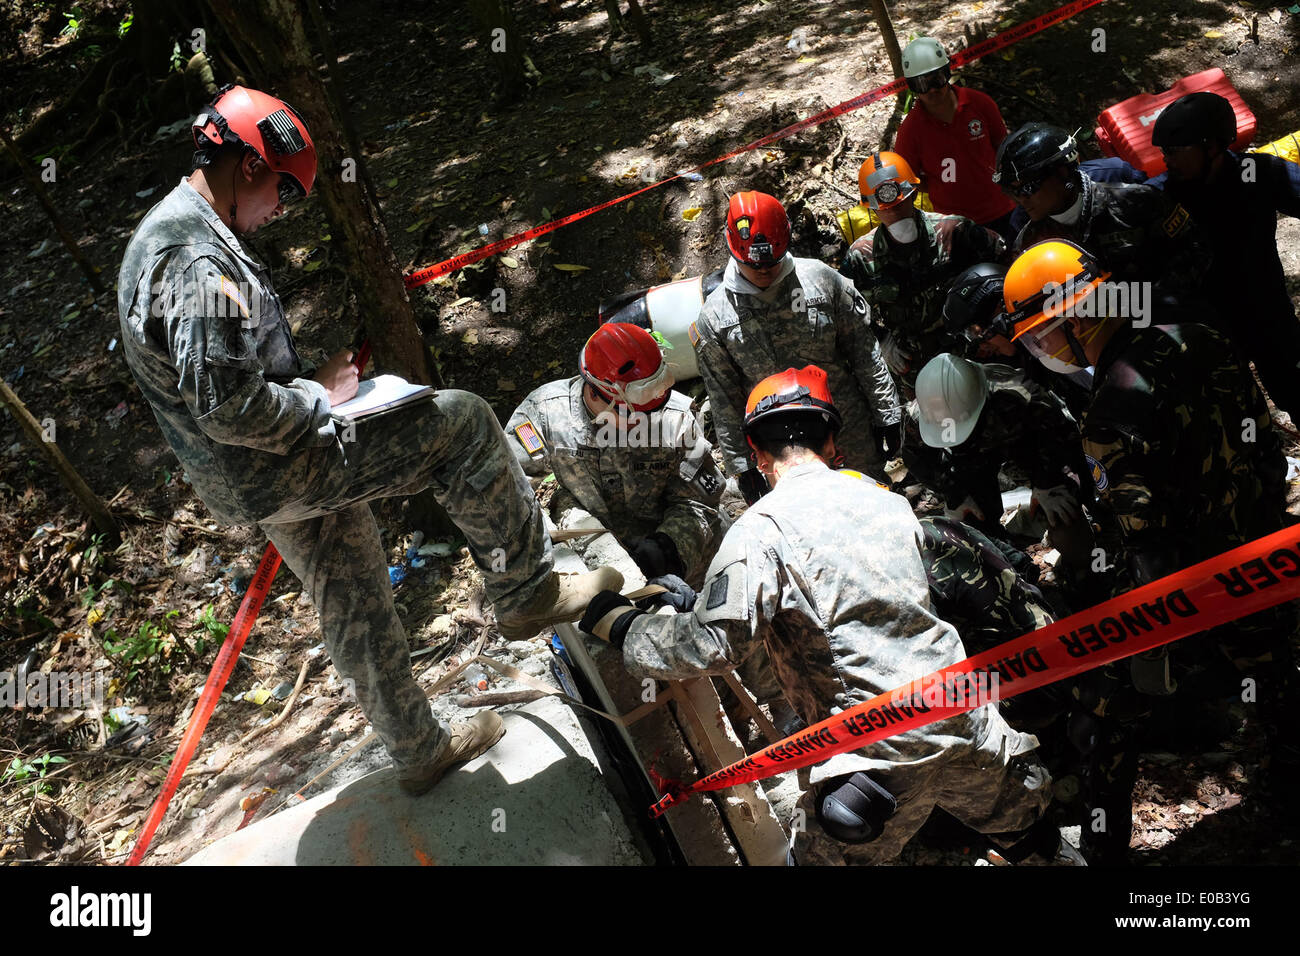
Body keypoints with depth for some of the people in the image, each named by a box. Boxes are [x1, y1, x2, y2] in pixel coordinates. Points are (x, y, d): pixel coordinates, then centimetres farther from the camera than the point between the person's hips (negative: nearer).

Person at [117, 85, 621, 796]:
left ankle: (417, 751, 37)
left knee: (357, 615, 20)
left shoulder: (165, 236, 13)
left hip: (253, 486, 11)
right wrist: (319, 401, -14)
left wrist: (308, 385, 11)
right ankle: (527, 594, 0)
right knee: (461, 422, -11)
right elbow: (227, 408, -29)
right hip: (276, 474, -11)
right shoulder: (198, 260, -23)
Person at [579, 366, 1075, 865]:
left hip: (885, 752, -6)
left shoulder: (762, 529, -13)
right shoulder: (886, 498, 7)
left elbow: (713, 645, -21)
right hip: (965, 721, 6)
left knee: (823, 855, 17)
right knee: (1013, 810, 34)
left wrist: (622, 625, -6)